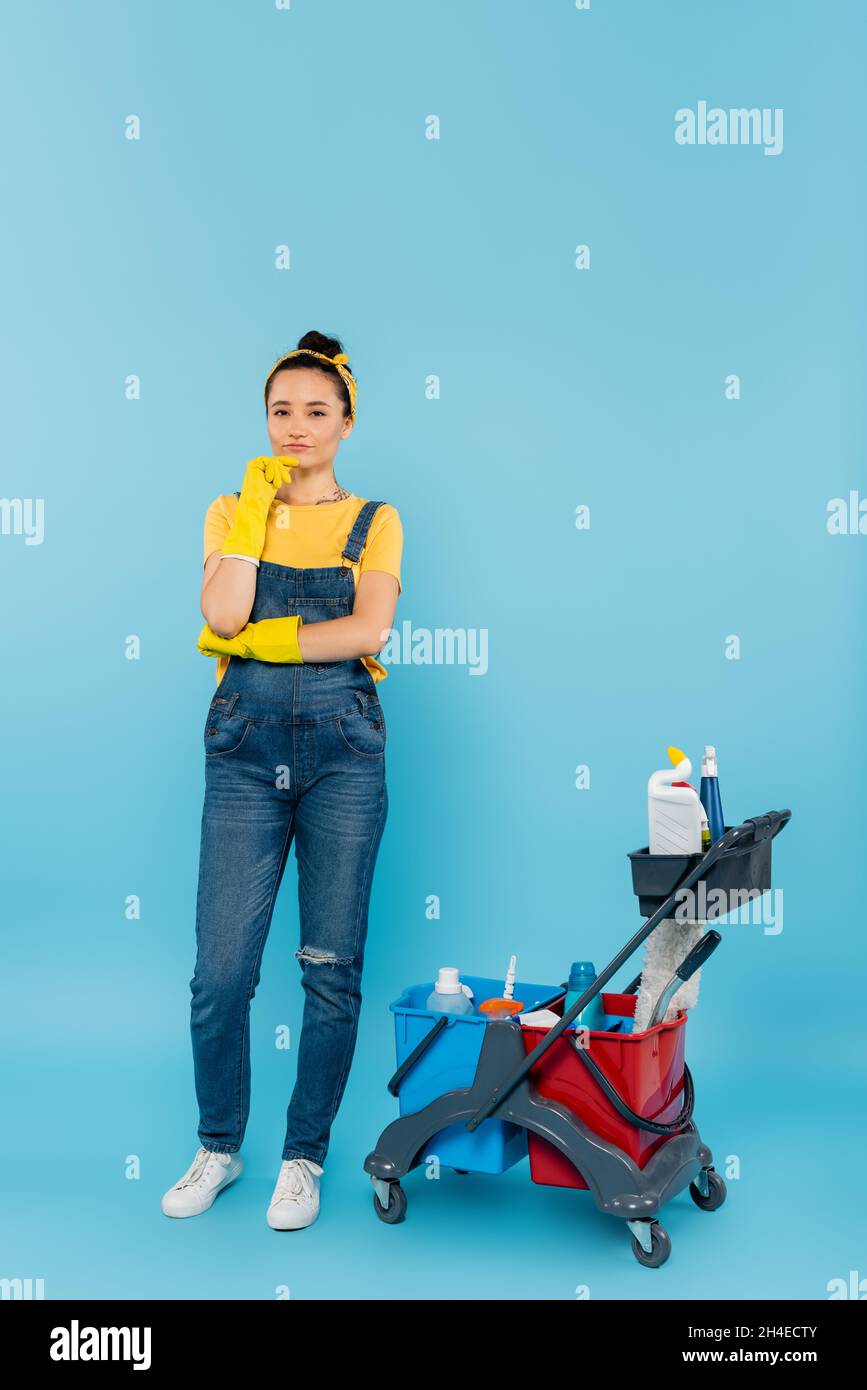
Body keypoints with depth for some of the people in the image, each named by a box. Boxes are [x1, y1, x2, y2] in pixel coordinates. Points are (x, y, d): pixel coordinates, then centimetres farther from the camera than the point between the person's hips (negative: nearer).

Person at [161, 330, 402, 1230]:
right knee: (221, 967, -1)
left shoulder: (373, 522, 9)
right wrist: (255, 506, -3)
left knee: (331, 967, 3)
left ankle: (304, 1157, 20)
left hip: (343, 747, 0)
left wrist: (257, 638, -8)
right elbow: (223, 616, -7)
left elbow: (368, 629, -9)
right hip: (246, 747, 1)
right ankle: (218, 1147, 22)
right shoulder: (232, 510, 12)